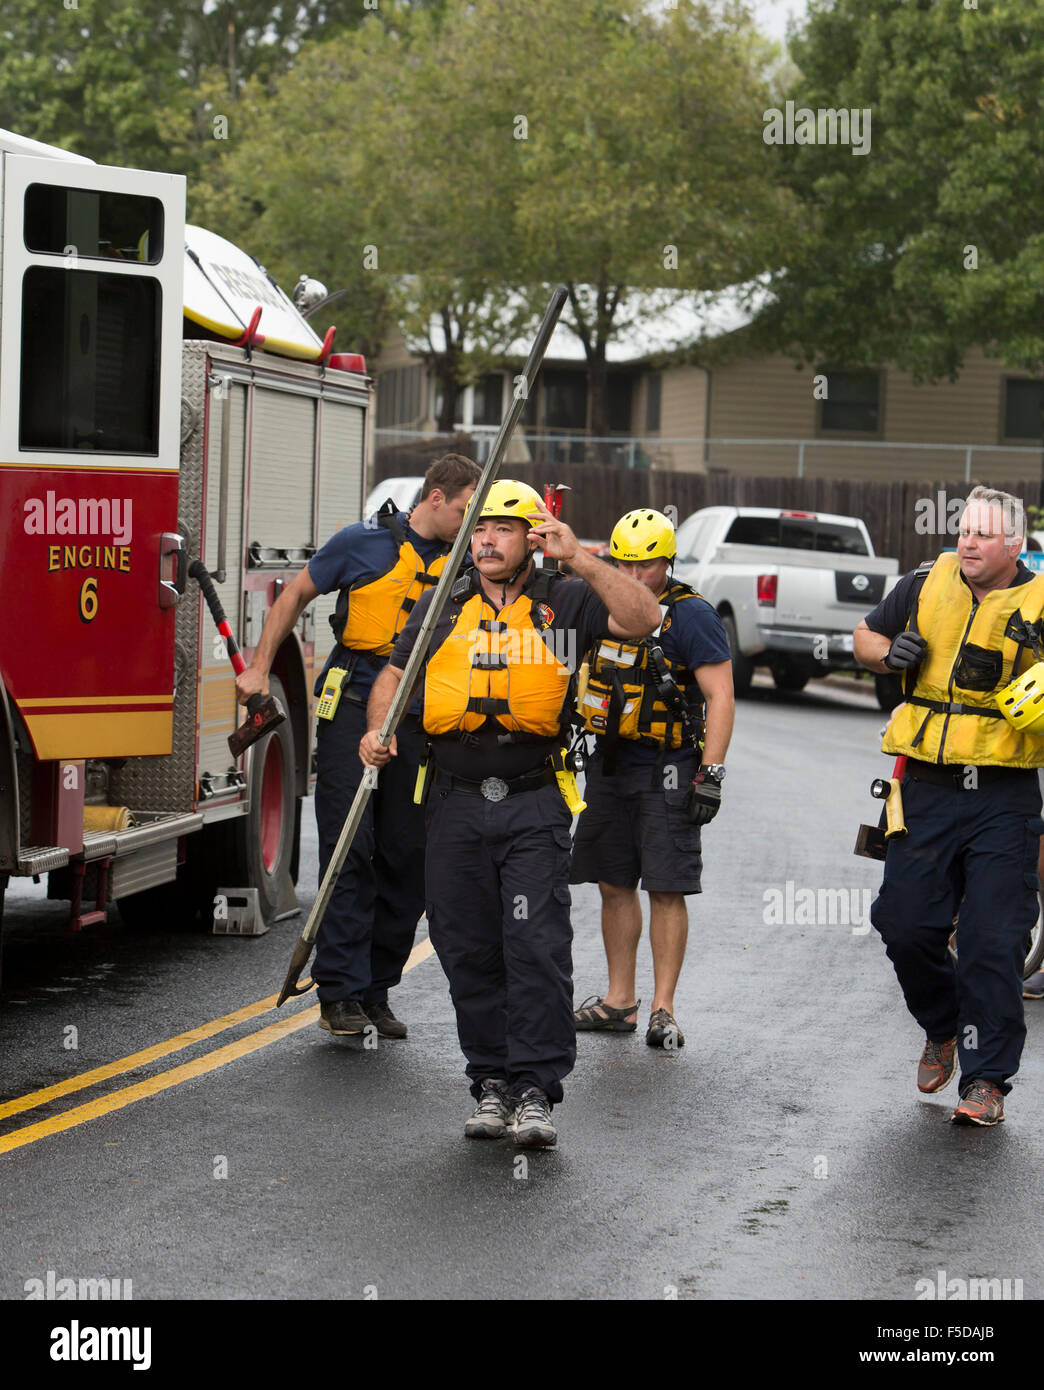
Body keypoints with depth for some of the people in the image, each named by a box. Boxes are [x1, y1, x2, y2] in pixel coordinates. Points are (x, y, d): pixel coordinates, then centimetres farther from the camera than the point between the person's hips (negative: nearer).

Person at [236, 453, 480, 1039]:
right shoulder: (363, 543, -2)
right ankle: (340, 993, -6)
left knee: (409, 858, 4)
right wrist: (259, 670, 6)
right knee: (349, 850, -8)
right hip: (353, 710, -4)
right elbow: (297, 596, 8)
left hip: (418, 723, 4)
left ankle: (377, 990, 14)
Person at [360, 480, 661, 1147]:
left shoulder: (563, 602, 2)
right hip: (457, 804, 3)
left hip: (534, 807, -3)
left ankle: (536, 1091, -8)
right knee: (469, 953, 6)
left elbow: (643, 618, -11)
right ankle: (492, 1084, 15)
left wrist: (581, 559, -17)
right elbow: (396, 672, 19)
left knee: (538, 948, -10)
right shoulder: (443, 606, 11)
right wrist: (379, 729, 0)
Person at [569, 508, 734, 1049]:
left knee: (666, 888, -7)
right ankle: (619, 1001, 17)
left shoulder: (690, 615, -10)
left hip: (666, 771, -6)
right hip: (609, 762, 7)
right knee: (614, 884, 9)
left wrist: (711, 774, -17)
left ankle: (663, 1010, -3)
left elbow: (721, 696, -13)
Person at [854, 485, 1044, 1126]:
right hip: (928, 790, 3)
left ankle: (986, 1079, 4)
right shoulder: (926, 586, 7)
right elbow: (865, 636, 20)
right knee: (905, 923, 3)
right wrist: (888, 652, -1)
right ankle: (943, 1028, 31)